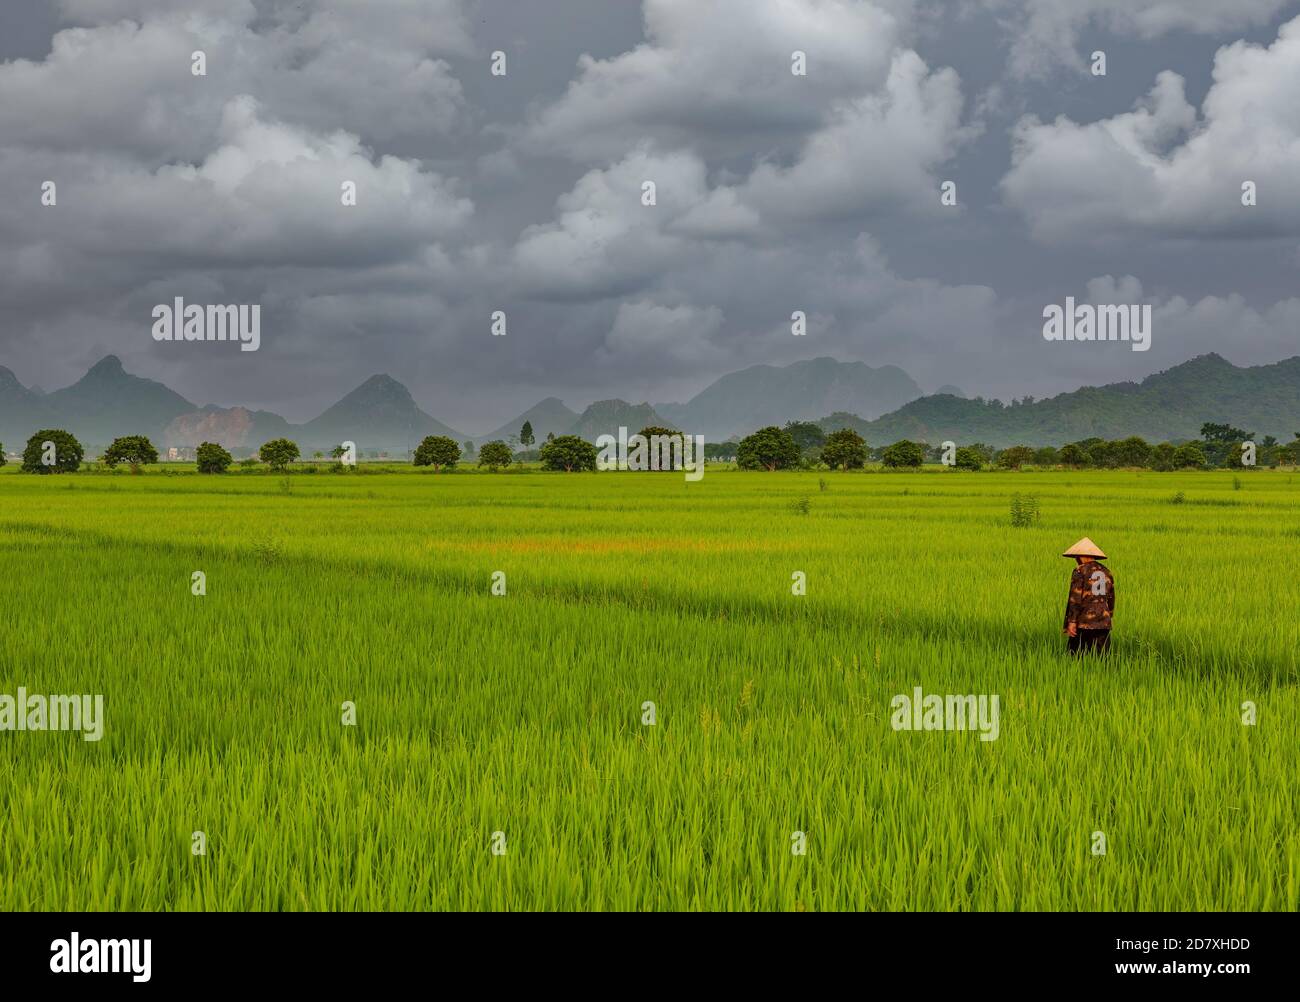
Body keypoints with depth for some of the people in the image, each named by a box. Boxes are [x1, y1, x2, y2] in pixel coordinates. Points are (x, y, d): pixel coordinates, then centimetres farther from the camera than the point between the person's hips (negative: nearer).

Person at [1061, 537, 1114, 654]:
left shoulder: (1080, 571, -6)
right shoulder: (1106, 571, 14)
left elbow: (1076, 598, -12)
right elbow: (1111, 599, 20)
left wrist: (1071, 622, -12)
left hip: (1084, 623, -6)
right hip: (1103, 624, 6)